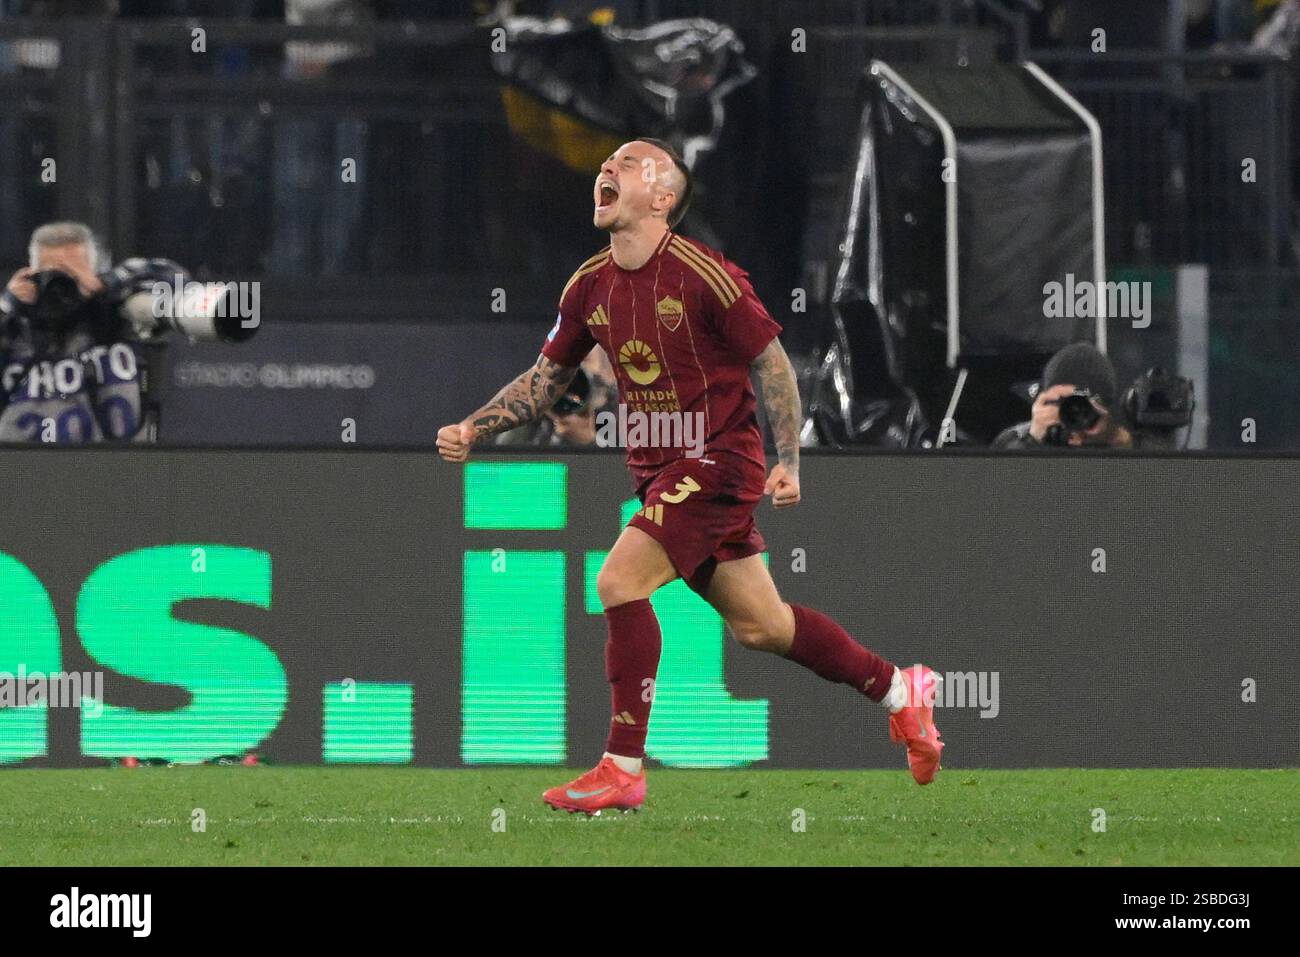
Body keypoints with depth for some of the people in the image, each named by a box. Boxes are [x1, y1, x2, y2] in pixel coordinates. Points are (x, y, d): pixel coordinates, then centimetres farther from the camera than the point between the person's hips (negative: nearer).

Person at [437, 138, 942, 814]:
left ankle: (622, 770, -13)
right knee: (759, 625, 12)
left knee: (619, 581, -20)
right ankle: (899, 691, 31)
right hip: (657, 470, 7)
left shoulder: (702, 275, -16)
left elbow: (770, 362, -8)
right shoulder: (590, 287, 4)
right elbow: (545, 378, 15)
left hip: (716, 460, -7)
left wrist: (788, 460, -14)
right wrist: (471, 430, 3)